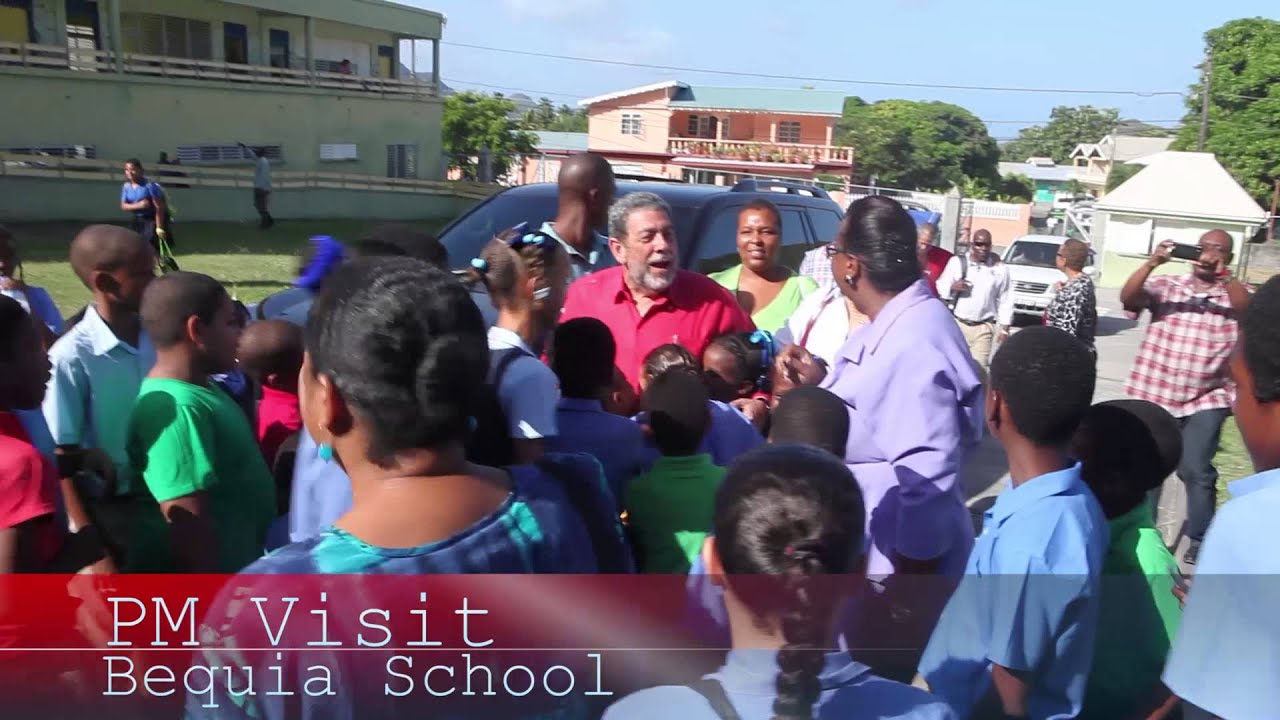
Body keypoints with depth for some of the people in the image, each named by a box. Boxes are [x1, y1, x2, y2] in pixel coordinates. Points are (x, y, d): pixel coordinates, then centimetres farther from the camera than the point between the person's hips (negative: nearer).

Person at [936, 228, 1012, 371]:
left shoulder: (1000, 268, 2)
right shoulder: (957, 262, 2)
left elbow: (1005, 300, 5)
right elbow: (941, 287, 5)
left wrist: (1004, 328, 2)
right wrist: (952, 287, -17)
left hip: (983, 328, -1)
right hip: (957, 324, 1)